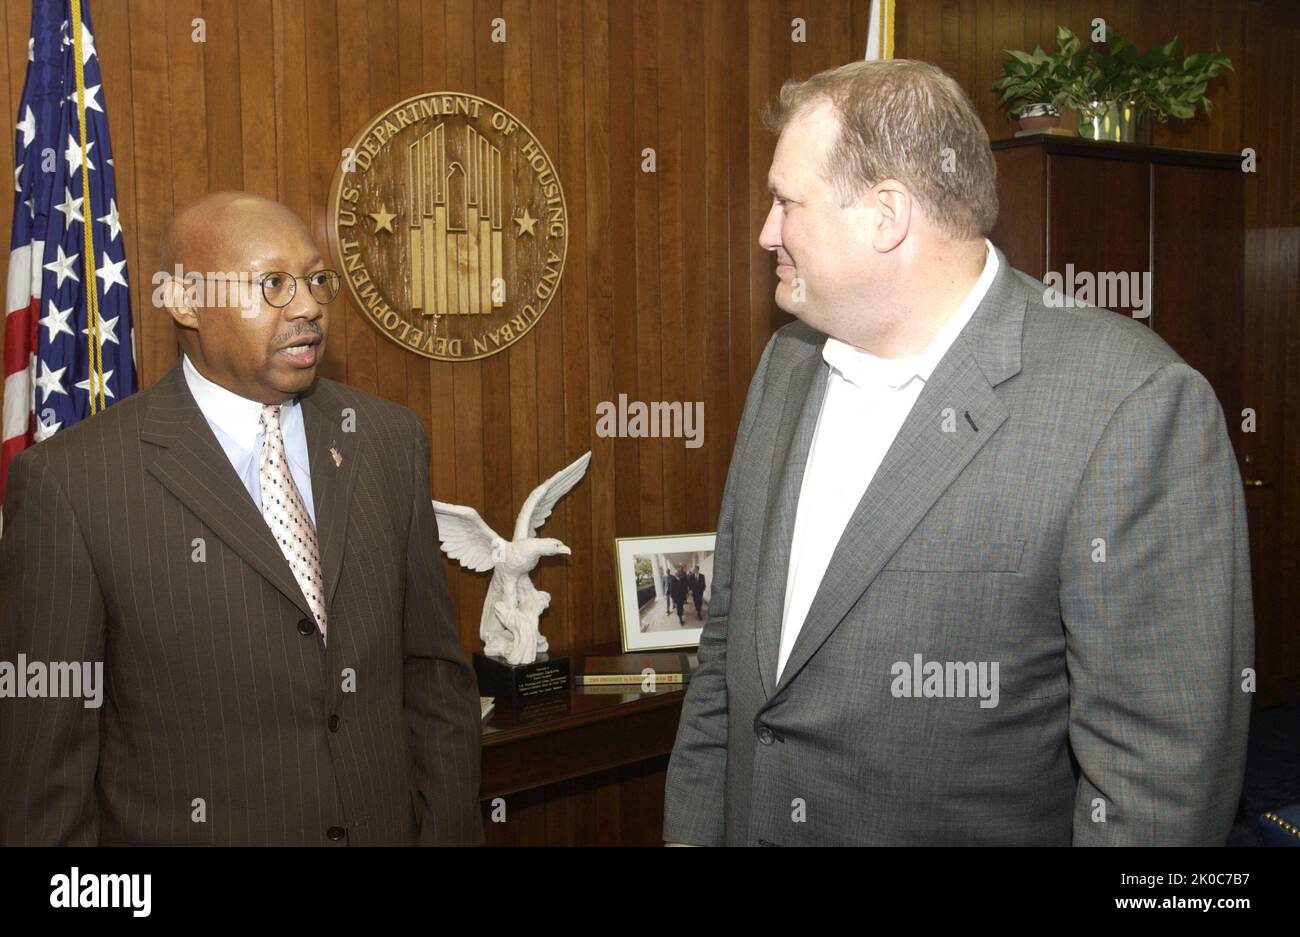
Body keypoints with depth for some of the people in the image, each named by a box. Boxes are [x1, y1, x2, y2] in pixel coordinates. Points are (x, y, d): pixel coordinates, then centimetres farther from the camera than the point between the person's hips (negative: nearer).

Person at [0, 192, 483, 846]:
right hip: (188, 827, -3)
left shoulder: (390, 440, -1)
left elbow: (432, 671, 2)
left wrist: (451, 831, 0)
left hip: (386, 827, 4)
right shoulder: (70, 479, -14)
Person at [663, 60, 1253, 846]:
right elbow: (731, 629, 8)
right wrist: (693, 825, 7)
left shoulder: (1135, 405, -21)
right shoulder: (786, 362, 2)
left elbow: (1162, 771, -21)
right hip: (752, 822, 6)